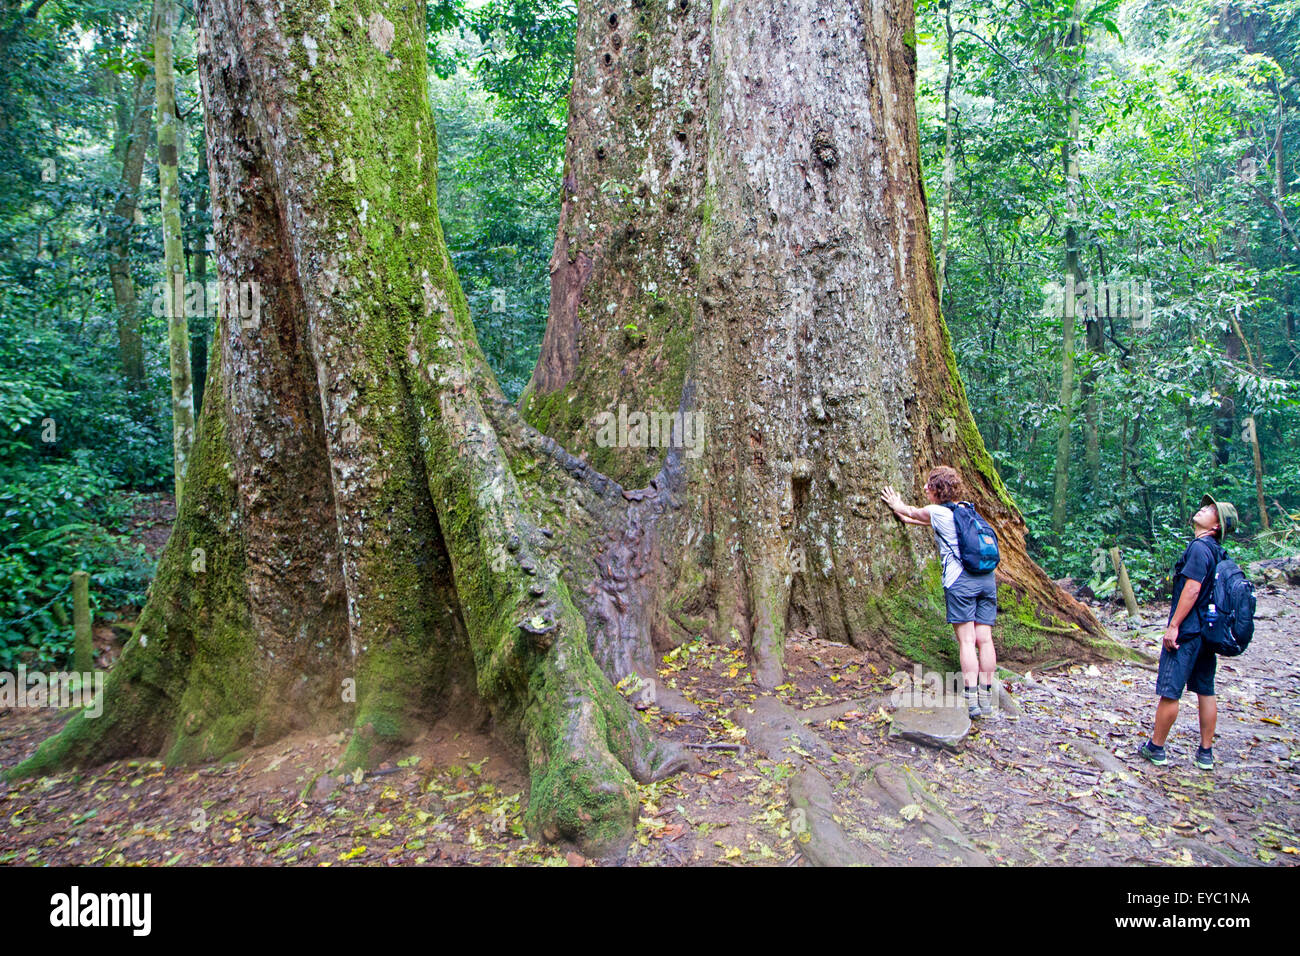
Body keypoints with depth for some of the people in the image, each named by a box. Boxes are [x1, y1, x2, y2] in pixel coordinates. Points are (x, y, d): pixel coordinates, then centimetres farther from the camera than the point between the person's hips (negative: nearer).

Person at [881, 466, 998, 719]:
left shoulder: (936, 511, 0)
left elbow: (913, 513, 23)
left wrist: (898, 506, 44)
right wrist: (903, 512, 47)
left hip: (960, 579, -6)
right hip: (987, 577, 6)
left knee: (967, 641, -7)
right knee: (985, 639, 5)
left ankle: (971, 701, -9)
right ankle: (986, 698, 8)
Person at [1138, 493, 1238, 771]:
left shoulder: (1199, 547, -15)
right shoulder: (1218, 551, 12)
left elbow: (1192, 589, -21)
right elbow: (1209, 591, 17)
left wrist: (1173, 626, -18)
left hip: (1187, 631, -9)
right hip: (1208, 631, 9)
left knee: (1169, 691, 0)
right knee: (1205, 691, 12)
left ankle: (1156, 748, 9)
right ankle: (1206, 753, 18)